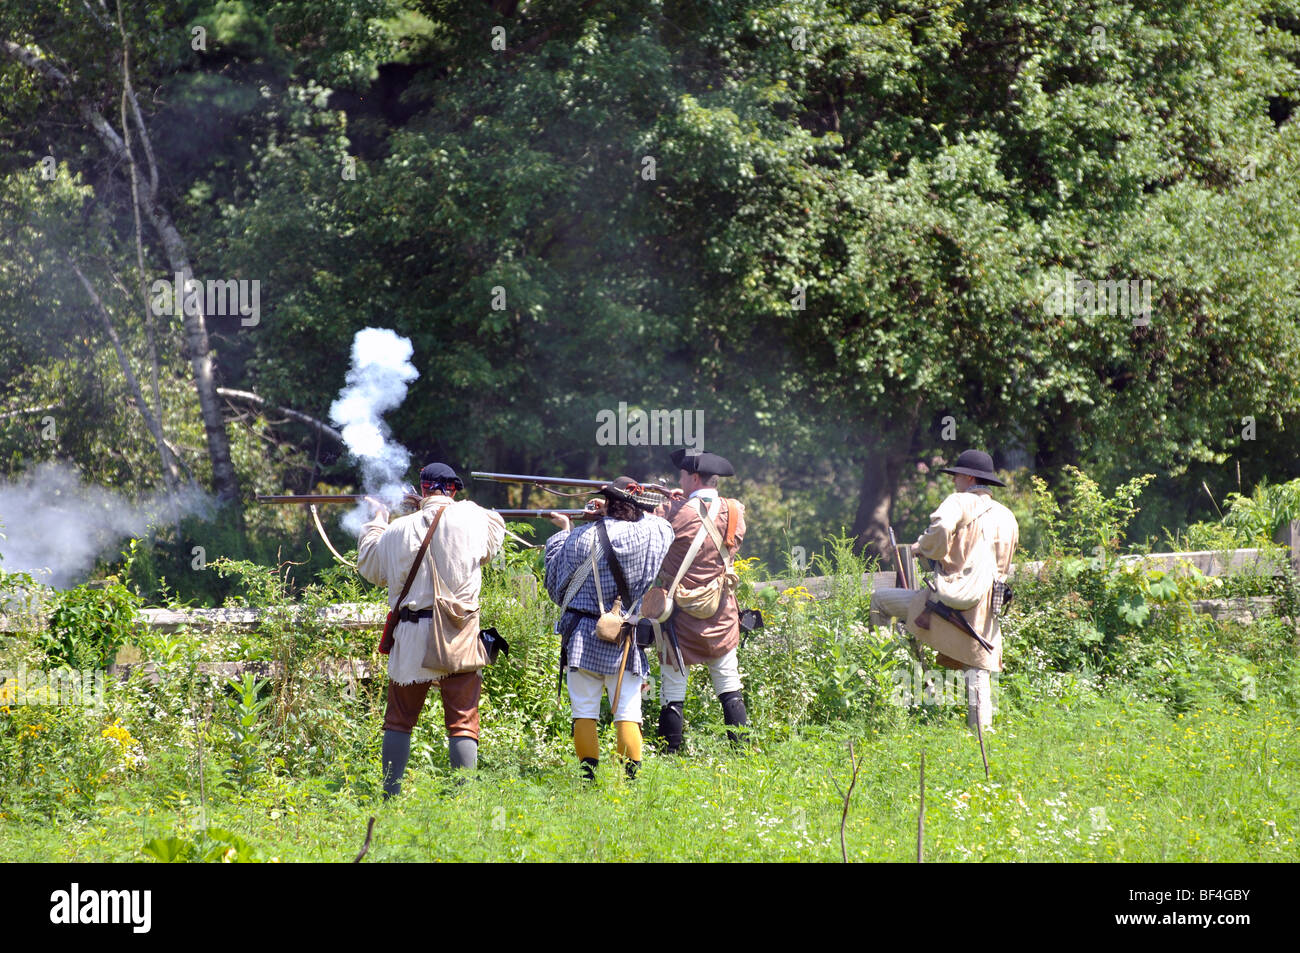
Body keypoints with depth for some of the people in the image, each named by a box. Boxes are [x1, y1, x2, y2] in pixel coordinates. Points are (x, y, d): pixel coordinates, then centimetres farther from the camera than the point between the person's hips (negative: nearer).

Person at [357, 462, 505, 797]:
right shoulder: (472, 519, -3)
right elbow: (496, 530, 21)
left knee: (399, 721, 12)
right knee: (462, 723, 2)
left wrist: (376, 523, 34)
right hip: (459, 638, -1)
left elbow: (369, 565, 18)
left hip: (412, 637, 1)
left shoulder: (398, 529, 0)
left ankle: (391, 795, 11)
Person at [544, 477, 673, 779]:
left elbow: (556, 581, 8)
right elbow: (658, 522, 22)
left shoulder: (580, 539, -7)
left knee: (584, 712, 5)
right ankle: (631, 777, -2)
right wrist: (620, 514, 26)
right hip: (626, 641, 1)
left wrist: (563, 532, 20)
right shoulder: (653, 535, -4)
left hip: (583, 639, -1)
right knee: (628, 714, 4)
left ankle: (588, 776, 3)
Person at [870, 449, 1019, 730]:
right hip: (986, 611, 6)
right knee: (978, 677, 10)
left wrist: (923, 547, -7)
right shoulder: (1007, 517, 17)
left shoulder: (961, 503, -4)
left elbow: (941, 528, -26)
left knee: (879, 600, 8)